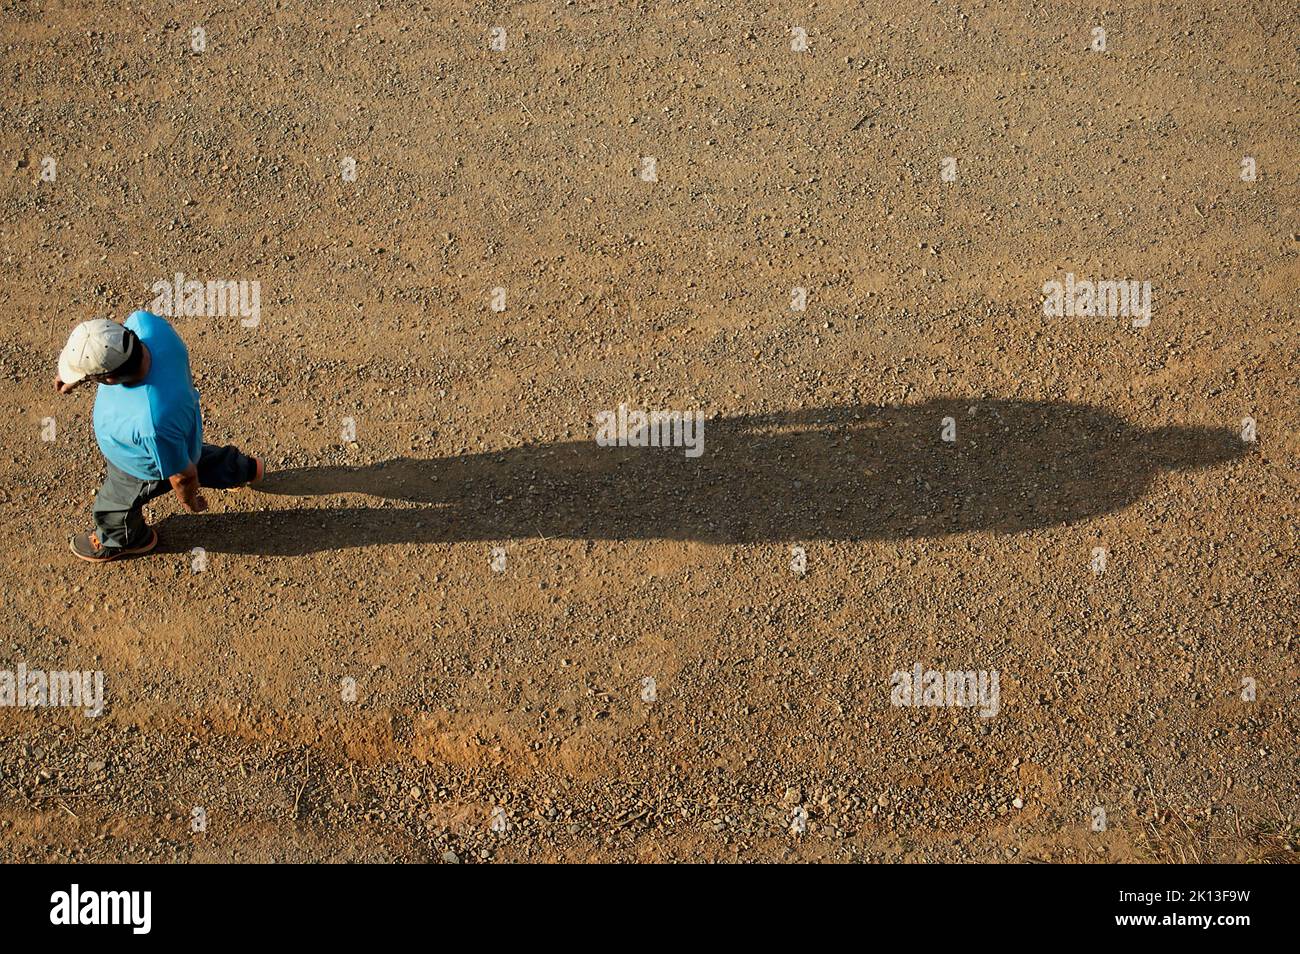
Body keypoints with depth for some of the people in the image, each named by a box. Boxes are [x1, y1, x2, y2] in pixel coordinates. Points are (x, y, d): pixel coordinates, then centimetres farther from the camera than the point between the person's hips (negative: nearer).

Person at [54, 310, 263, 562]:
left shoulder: (152, 424, -50)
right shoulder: (145, 323, -36)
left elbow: (183, 474, -28)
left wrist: (188, 501, -8)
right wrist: (78, 376, -1)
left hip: (145, 471, -5)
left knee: (113, 508, 28)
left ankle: (123, 540, 62)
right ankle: (243, 468, 65)